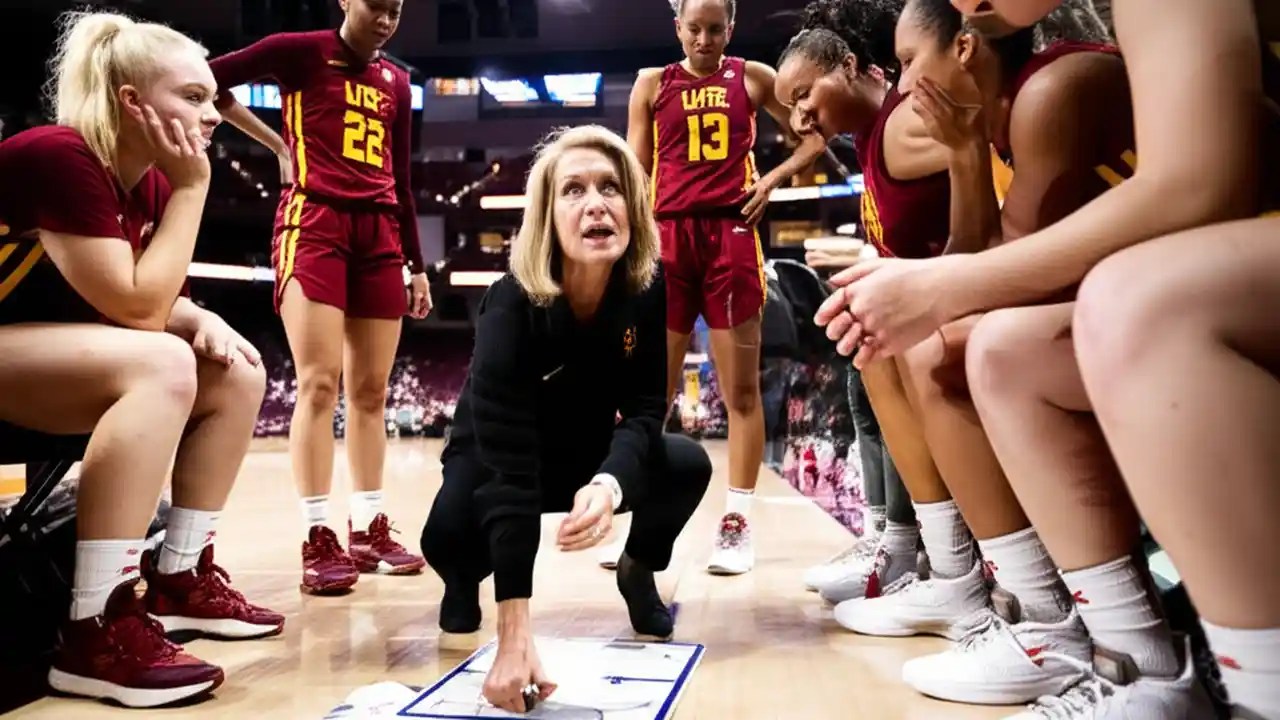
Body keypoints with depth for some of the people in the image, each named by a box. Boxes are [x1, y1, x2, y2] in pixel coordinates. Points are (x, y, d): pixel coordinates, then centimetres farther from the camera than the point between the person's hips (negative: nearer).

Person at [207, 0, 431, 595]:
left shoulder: (396, 81, 18)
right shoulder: (302, 52, 4)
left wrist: (417, 265, 16)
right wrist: (278, 145, 3)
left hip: (379, 235, 5)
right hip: (314, 224, -5)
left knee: (370, 390, 5)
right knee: (319, 383, -12)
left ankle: (369, 531, 12)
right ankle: (318, 540, -8)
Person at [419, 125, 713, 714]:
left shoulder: (650, 292, -20)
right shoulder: (512, 305, -34)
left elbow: (644, 408, -22)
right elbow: (507, 465, -42)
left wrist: (610, 481, -48)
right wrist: (515, 635, -49)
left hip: (590, 456, 3)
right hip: (493, 460, -3)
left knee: (688, 466, -23)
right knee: (451, 535, -33)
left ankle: (638, 571, 10)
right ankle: (464, 584, 8)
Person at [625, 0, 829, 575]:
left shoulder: (753, 78, 10)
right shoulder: (652, 84, 12)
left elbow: (815, 139, 15)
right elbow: (636, 172, 10)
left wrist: (774, 179, -2)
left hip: (730, 233, -1)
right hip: (668, 235, 1)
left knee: (741, 389, -1)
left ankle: (737, 522, 8)